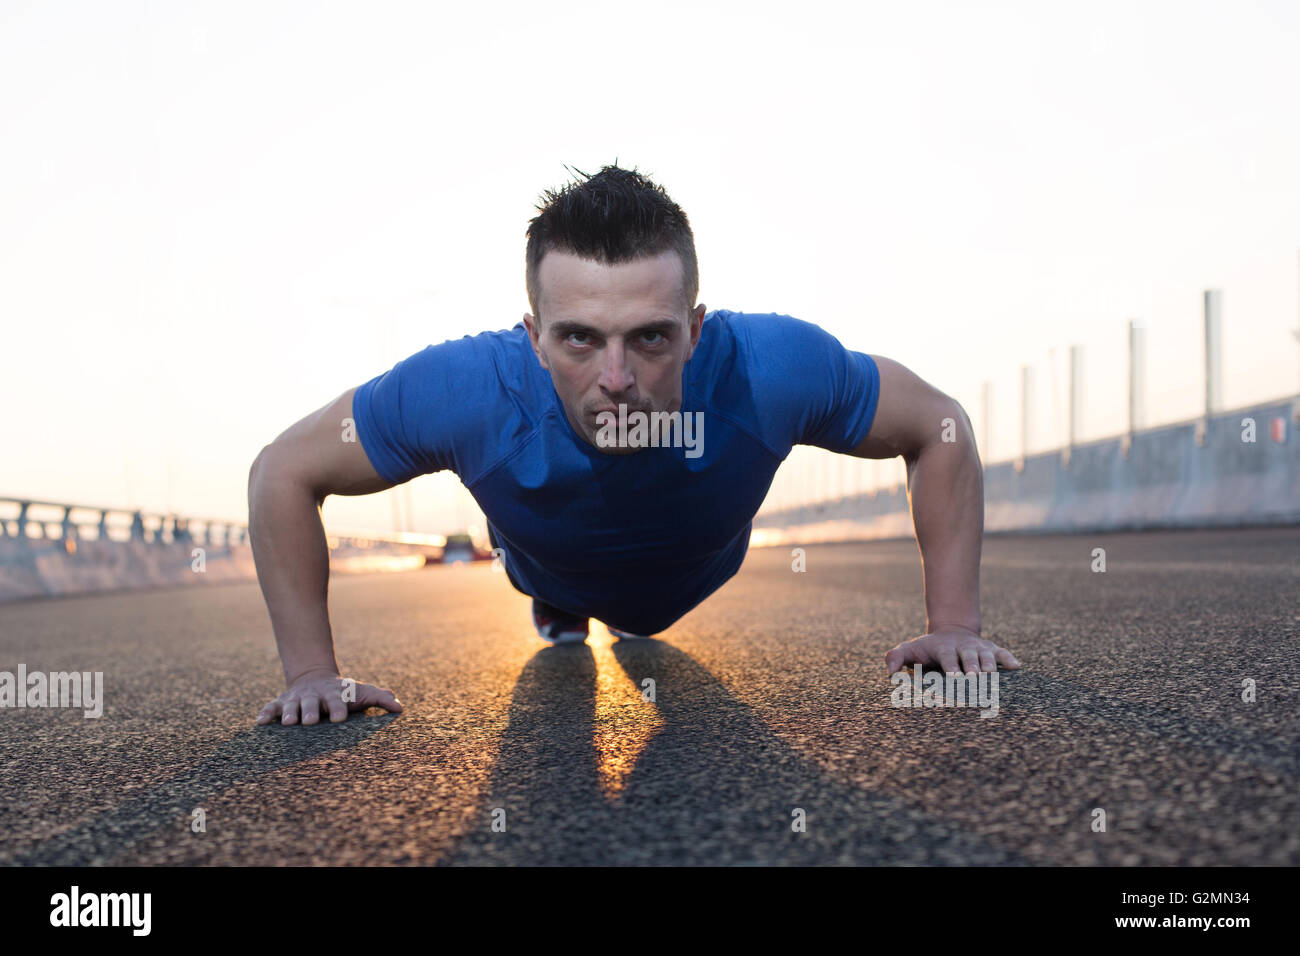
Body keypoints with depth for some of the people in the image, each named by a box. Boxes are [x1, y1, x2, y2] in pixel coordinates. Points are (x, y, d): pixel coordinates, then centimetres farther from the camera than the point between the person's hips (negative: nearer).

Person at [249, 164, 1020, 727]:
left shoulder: (774, 372, -45)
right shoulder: (467, 392, -46)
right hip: (552, 573, -1)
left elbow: (941, 430, -27)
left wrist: (955, 624, -30)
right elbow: (283, 473, -29)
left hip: (693, 585, 2)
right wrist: (312, 669, -30)